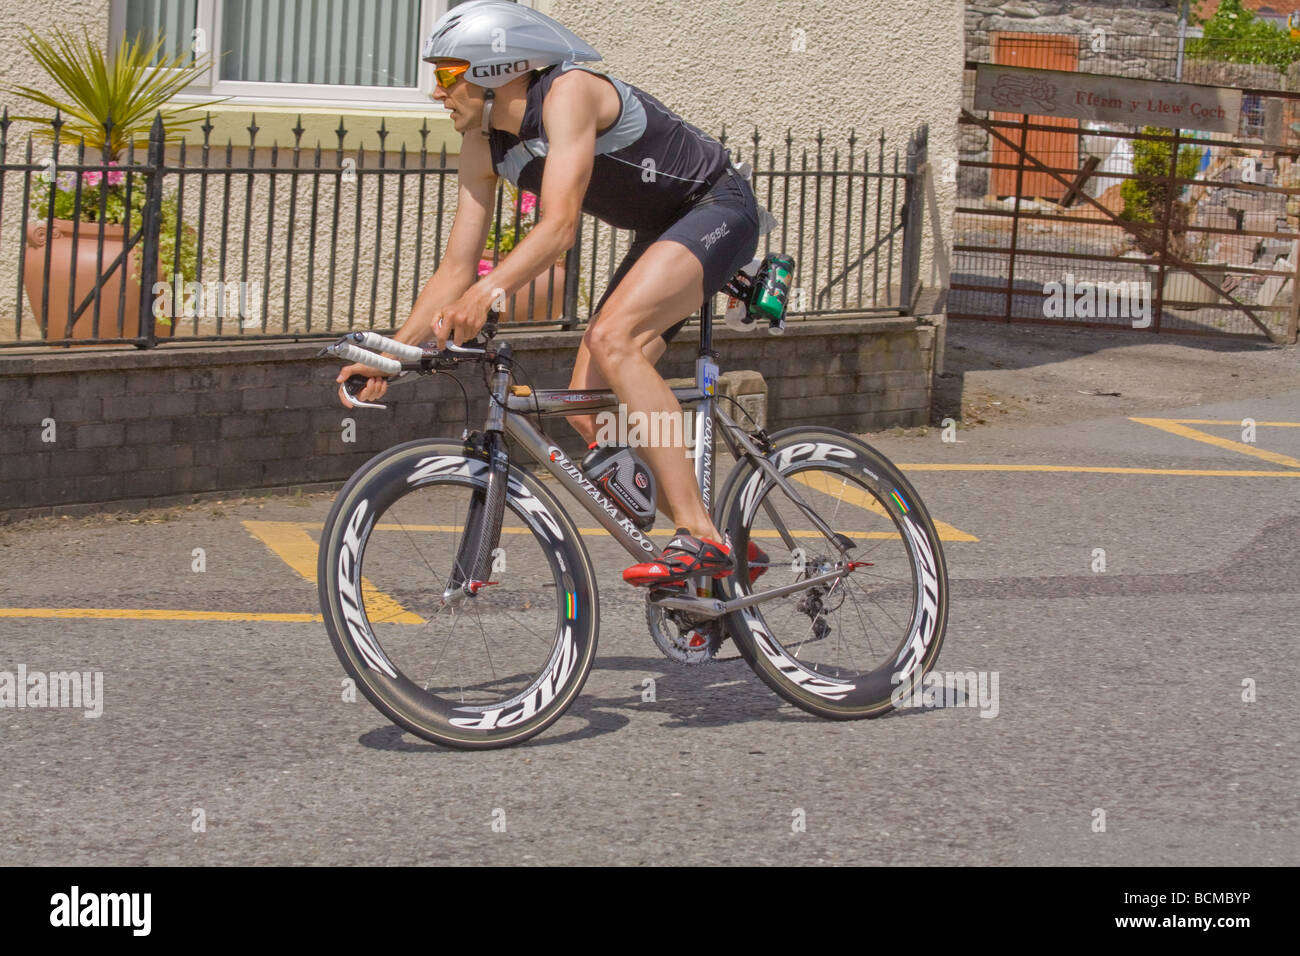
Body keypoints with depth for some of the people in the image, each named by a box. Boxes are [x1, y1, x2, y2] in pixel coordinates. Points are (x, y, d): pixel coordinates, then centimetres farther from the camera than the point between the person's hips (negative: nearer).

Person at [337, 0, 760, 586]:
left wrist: (489, 292, -50)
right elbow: (457, 268, 1)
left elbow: (559, 227, -37)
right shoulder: (484, 147, -2)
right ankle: (721, 559, 9)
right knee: (589, 410, -2)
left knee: (612, 338, -31)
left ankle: (701, 540, -33)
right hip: (660, 232, 9)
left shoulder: (570, 93, -26)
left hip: (717, 208, -9)